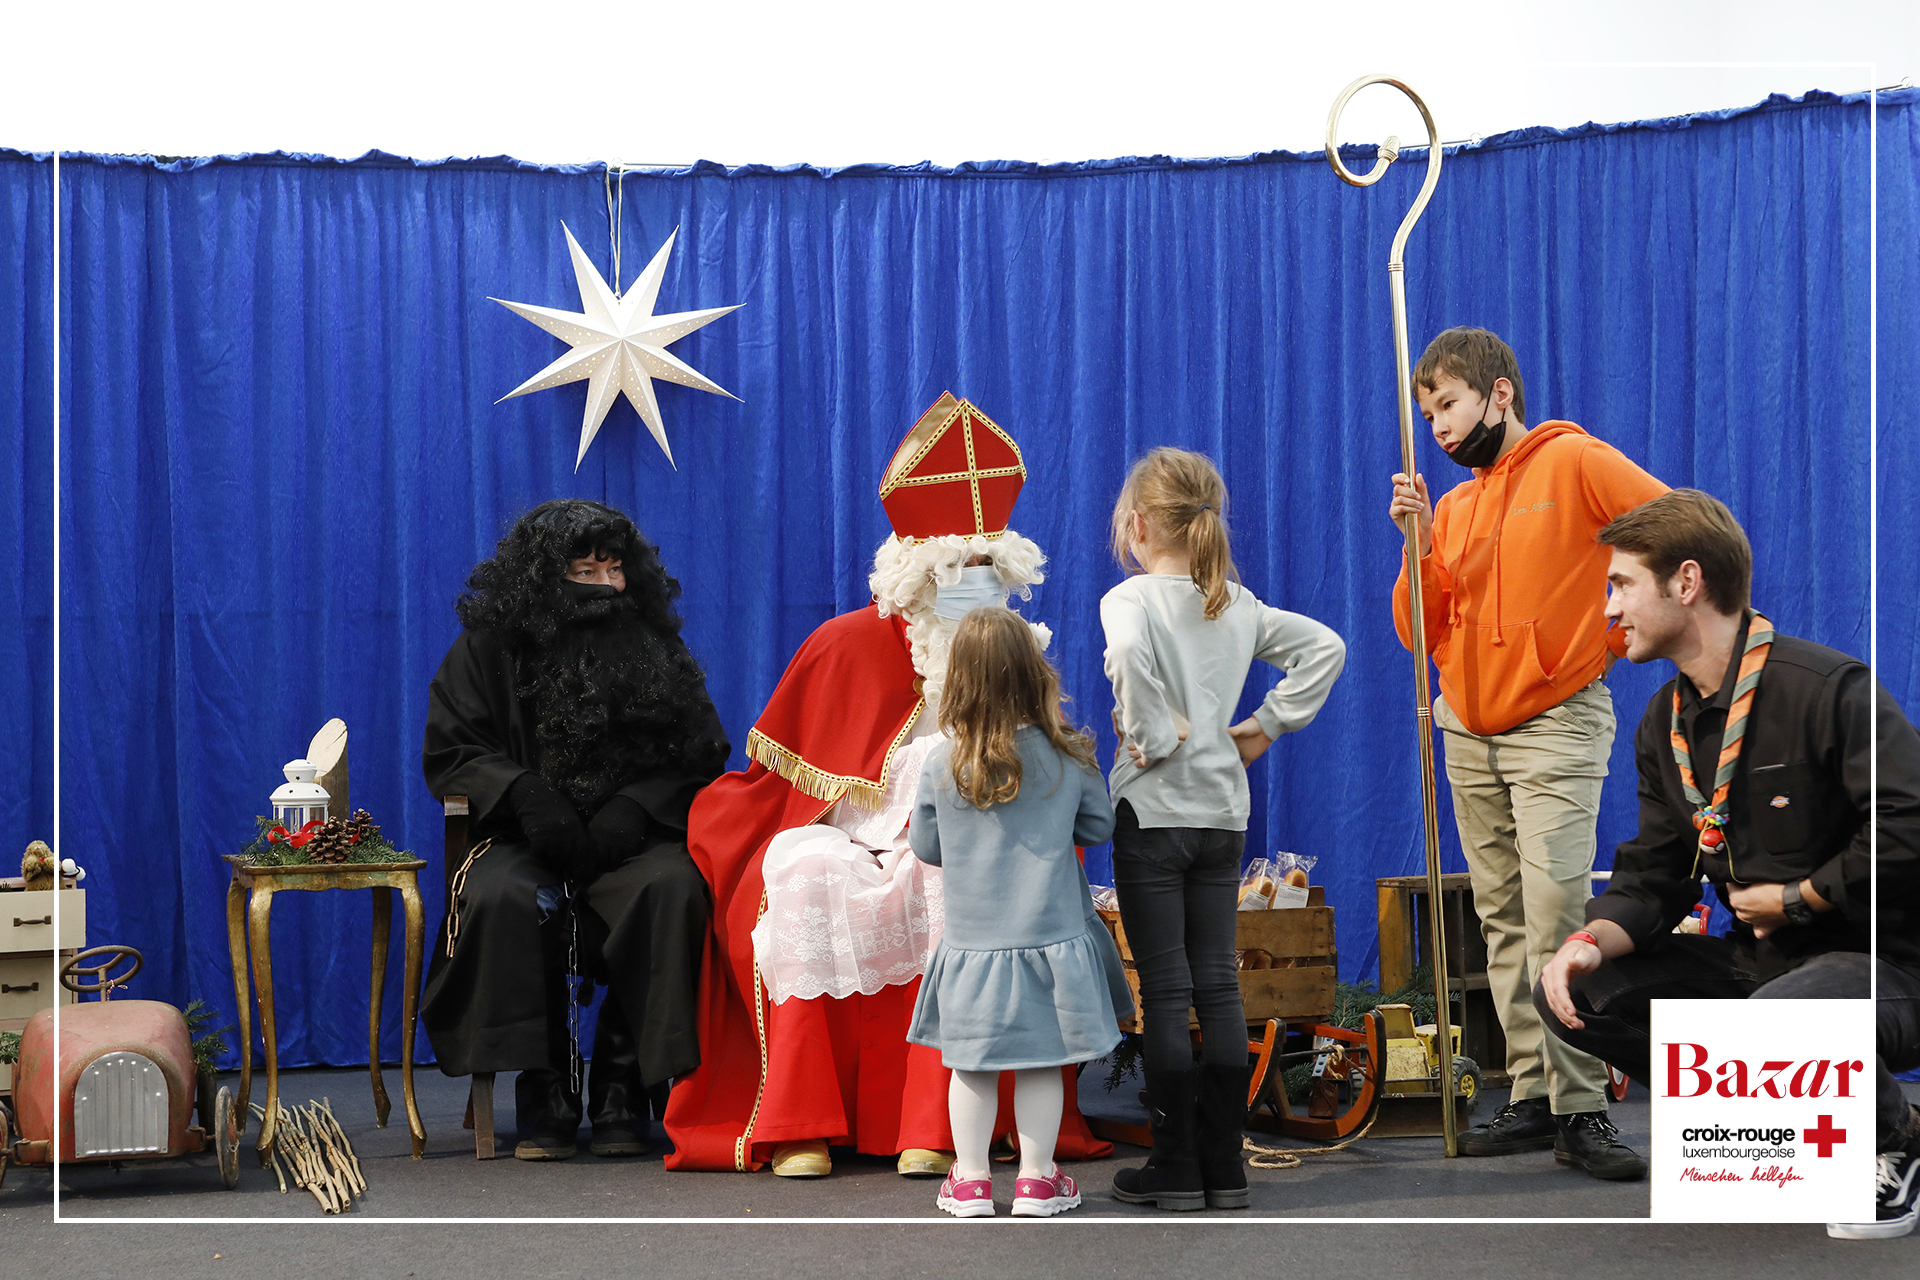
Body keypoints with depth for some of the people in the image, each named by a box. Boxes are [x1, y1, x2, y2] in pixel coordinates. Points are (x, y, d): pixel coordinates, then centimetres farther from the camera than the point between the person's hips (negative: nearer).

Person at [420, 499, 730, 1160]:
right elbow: (448, 750, 5)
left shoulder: (654, 646, 11)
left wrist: (635, 807, -10)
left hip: (632, 839, 1)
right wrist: (525, 794, -13)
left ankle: (621, 1086, -24)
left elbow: (701, 758, 8)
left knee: (671, 889, -34)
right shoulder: (492, 647, 8)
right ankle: (544, 1088, -24)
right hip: (528, 840, -1)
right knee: (503, 898, -36)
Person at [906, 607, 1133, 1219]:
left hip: (972, 941, 1)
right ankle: (1037, 1179, 13)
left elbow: (926, 847, 5)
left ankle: (970, 1179, 15)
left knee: (972, 1063, 9)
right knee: (1041, 1062, 8)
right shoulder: (1066, 759, -8)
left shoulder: (940, 767, -7)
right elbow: (1100, 825, 6)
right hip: (1051, 937, -1)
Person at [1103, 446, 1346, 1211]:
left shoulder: (1131, 598, -10)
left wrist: (1153, 733, -19)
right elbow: (1324, 647, 10)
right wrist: (1266, 726, 8)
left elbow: (1128, 652, -32)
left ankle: (1176, 1169, 4)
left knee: (1164, 991, 0)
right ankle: (1225, 1166, 10)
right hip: (1225, 811, 5)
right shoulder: (1239, 604, 8)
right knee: (1217, 984, 9)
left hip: (1153, 811, -5)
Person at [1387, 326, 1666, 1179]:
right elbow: (1420, 634, 8)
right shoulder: (1454, 507, 13)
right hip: (1470, 732, 7)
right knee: (1502, 919, 5)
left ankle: (1581, 1110, -14)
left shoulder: (1574, 463, -5)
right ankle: (1531, 1098, 8)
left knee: (1554, 911, -15)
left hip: (1556, 724, -7)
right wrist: (1422, 543, -5)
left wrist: (1623, 631, -7)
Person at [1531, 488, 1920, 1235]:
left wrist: (1794, 899, -16)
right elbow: (1652, 876, 8)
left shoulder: (1827, 689, -18)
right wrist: (1594, 940, -14)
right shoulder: (1665, 723, 8)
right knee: (1574, 993, -6)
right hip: (1761, 962, 8)